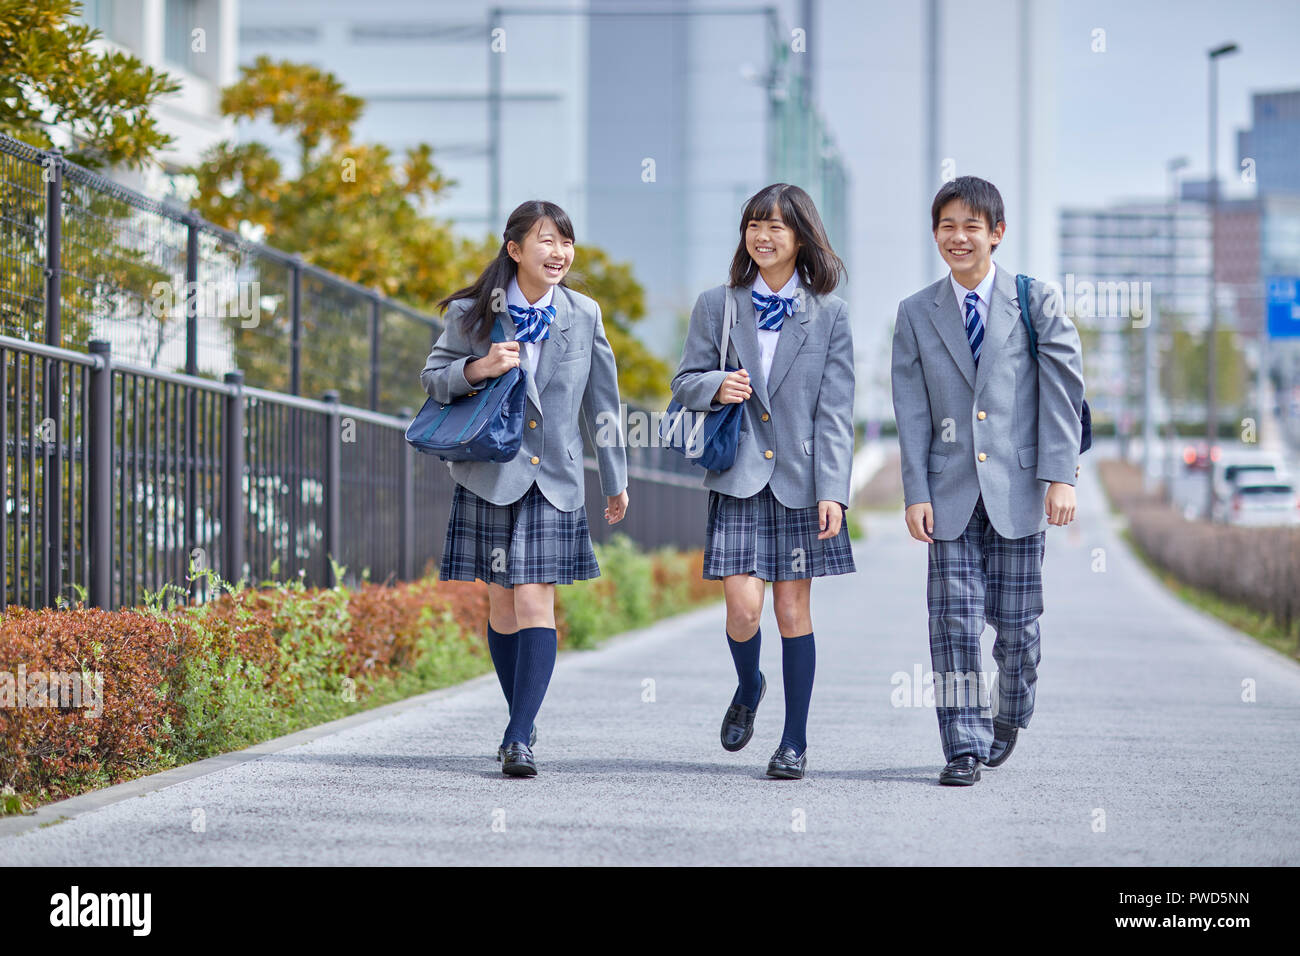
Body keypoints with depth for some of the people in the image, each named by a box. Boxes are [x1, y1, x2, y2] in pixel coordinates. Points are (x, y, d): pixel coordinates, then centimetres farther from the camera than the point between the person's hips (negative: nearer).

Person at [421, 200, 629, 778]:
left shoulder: (584, 315, 2)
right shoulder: (471, 313, -3)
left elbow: (602, 402, 11)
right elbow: (432, 378, 5)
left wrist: (615, 480, 17)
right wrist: (477, 369, -17)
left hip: (553, 481, 0)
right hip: (489, 476, 0)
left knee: (536, 604, -10)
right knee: (502, 604, 7)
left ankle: (520, 738, -12)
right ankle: (522, 722, 24)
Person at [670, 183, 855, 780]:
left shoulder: (828, 314, 3)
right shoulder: (715, 306, 7)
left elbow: (835, 411, -1)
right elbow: (685, 383, 11)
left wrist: (833, 491, -8)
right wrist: (715, 387, -13)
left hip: (799, 479, 0)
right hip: (738, 477, 1)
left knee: (794, 611, 2)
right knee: (743, 604, -10)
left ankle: (795, 742, 13)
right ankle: (749, 687, 23)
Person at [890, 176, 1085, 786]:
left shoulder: (1034, 302, 1)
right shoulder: (917, 315, 7)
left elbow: (1063, 391, -1)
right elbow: (912, 413, 5)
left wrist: (1060, 476, -9)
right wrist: (917, 493, -3)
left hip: (1019, 486, -1)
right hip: (952, 490, 1)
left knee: (1017, 621, 6)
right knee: (954, 620, -5)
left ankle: (1008, 717, 32)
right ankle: (963, 747, 1)